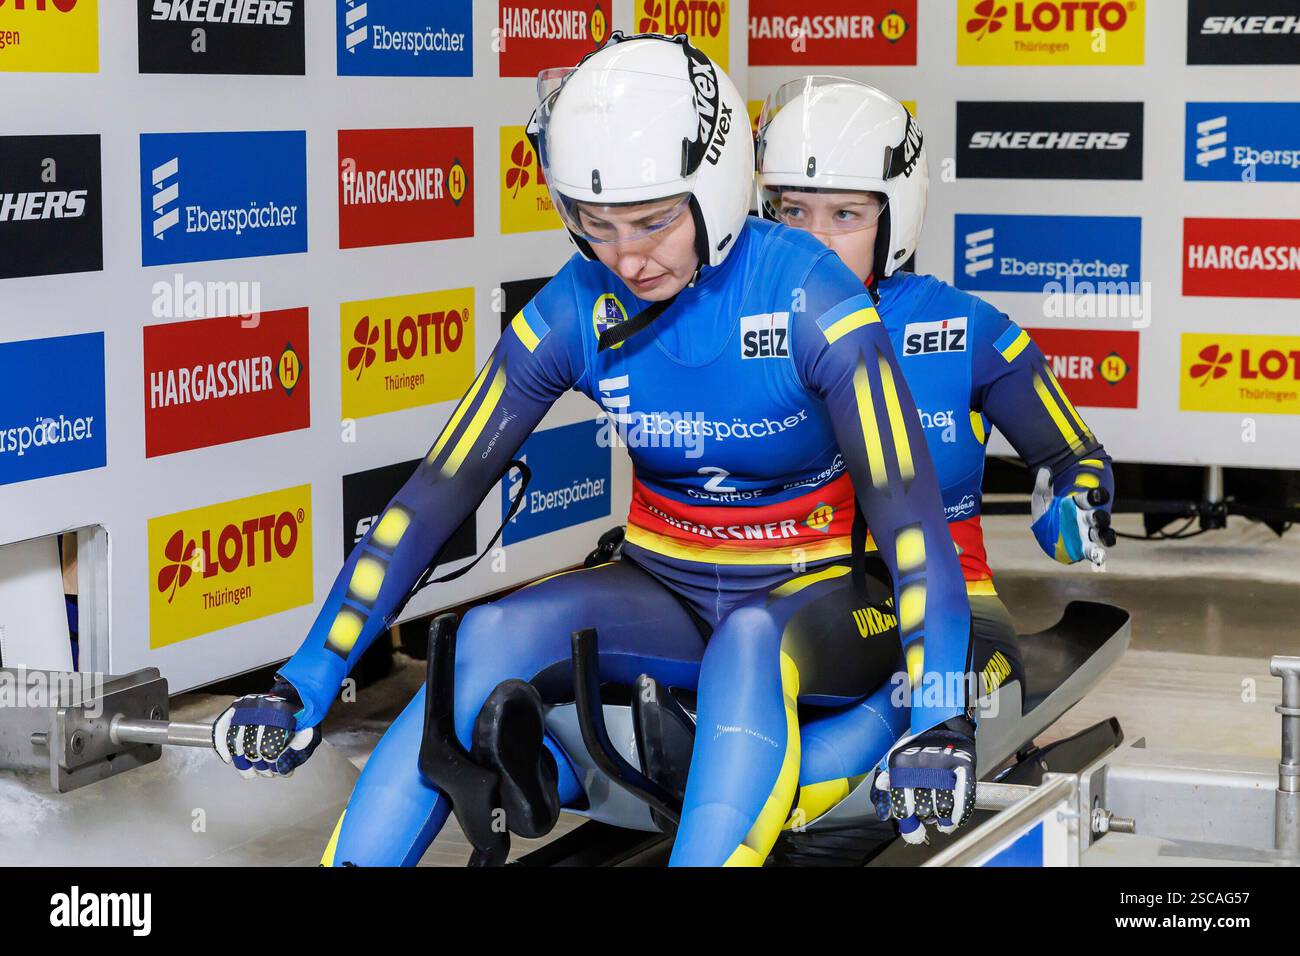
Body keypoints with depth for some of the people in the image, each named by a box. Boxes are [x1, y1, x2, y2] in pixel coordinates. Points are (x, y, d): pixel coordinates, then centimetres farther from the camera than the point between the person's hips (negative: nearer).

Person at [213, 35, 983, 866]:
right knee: (492, 638, -25)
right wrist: (304, 684, -12)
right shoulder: (575, 309, -8)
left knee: (749, 646, -38)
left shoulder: (809, 297, -19)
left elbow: (908, 512, -24)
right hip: (664, 592, 3)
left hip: (810, 596, -3)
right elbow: (438, 493, -7)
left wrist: (942, 725, -35)